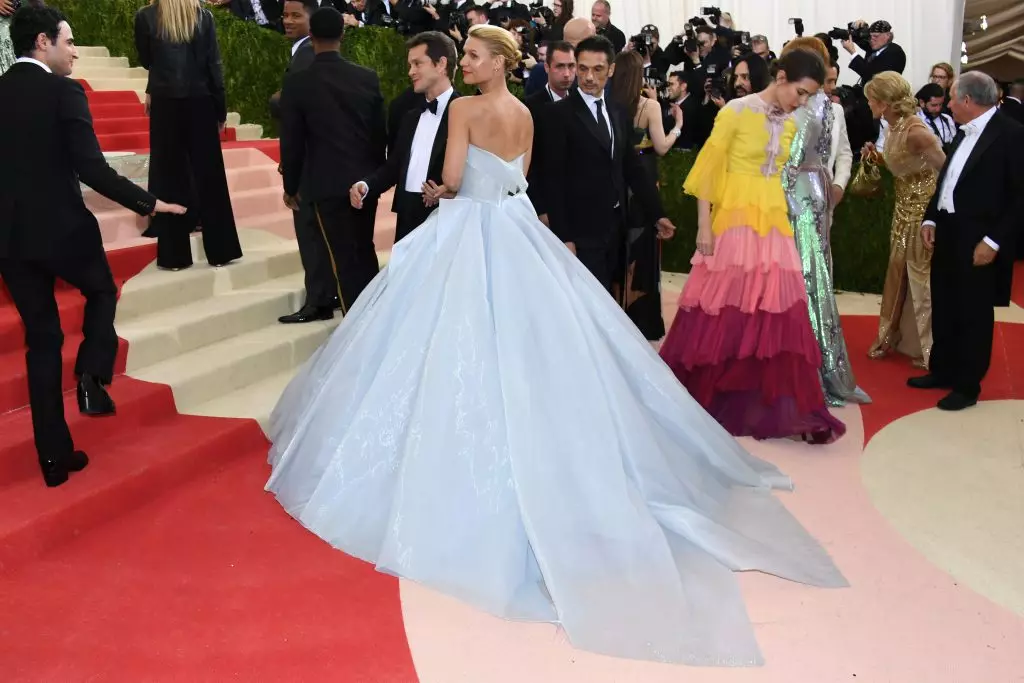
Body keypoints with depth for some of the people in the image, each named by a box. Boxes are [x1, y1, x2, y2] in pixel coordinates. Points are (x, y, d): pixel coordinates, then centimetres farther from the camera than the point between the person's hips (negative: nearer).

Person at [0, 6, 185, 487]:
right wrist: (147, 203, -7)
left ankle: (54, 457, 16)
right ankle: (92, 376, 4)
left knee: (41, 339, 12)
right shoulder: (64, 92, -11)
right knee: (102, 293, 27)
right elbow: (92, 170, -18)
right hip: (62, 227, -5)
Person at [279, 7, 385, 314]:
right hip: (366, 179, 4)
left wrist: (290, 186, 7)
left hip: (328, 183, -4)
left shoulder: (296, 82, -10)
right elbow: (381, 132, 5)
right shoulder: (368, 77, -2)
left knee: (344, 258, 5)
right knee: (365, 251, 20)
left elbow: (291, 141, -7)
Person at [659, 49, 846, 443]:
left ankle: (778, 408, 10)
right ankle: (700, 398, 19)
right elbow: (708, 170, -9)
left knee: (776, 317, 2)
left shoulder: (790, 125, 10)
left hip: (773, 225, 5)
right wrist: (704, 228, -13)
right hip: (734, 222, -5)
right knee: (721, 315, 1)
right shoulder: (736, 111, -8)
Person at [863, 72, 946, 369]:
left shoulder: (916, 131, -25)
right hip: (904, 206, 8)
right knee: (898, 270, 14)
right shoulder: (893, 127, 1)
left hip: (925, 208, -8)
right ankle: (891, 335, 28)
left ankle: (929, 347, 19)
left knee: (923, 276, 3)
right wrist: (877, 157, -3)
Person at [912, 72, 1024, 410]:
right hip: (948, 234, 8)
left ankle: (967, 385, 15)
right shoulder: (965, 133, 12)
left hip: (978, 242, -8)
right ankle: (943, 371, 31)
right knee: (944, 309, 17)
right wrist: (930, 219, 6)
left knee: (974, 314, 3)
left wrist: (994, 240, -18)